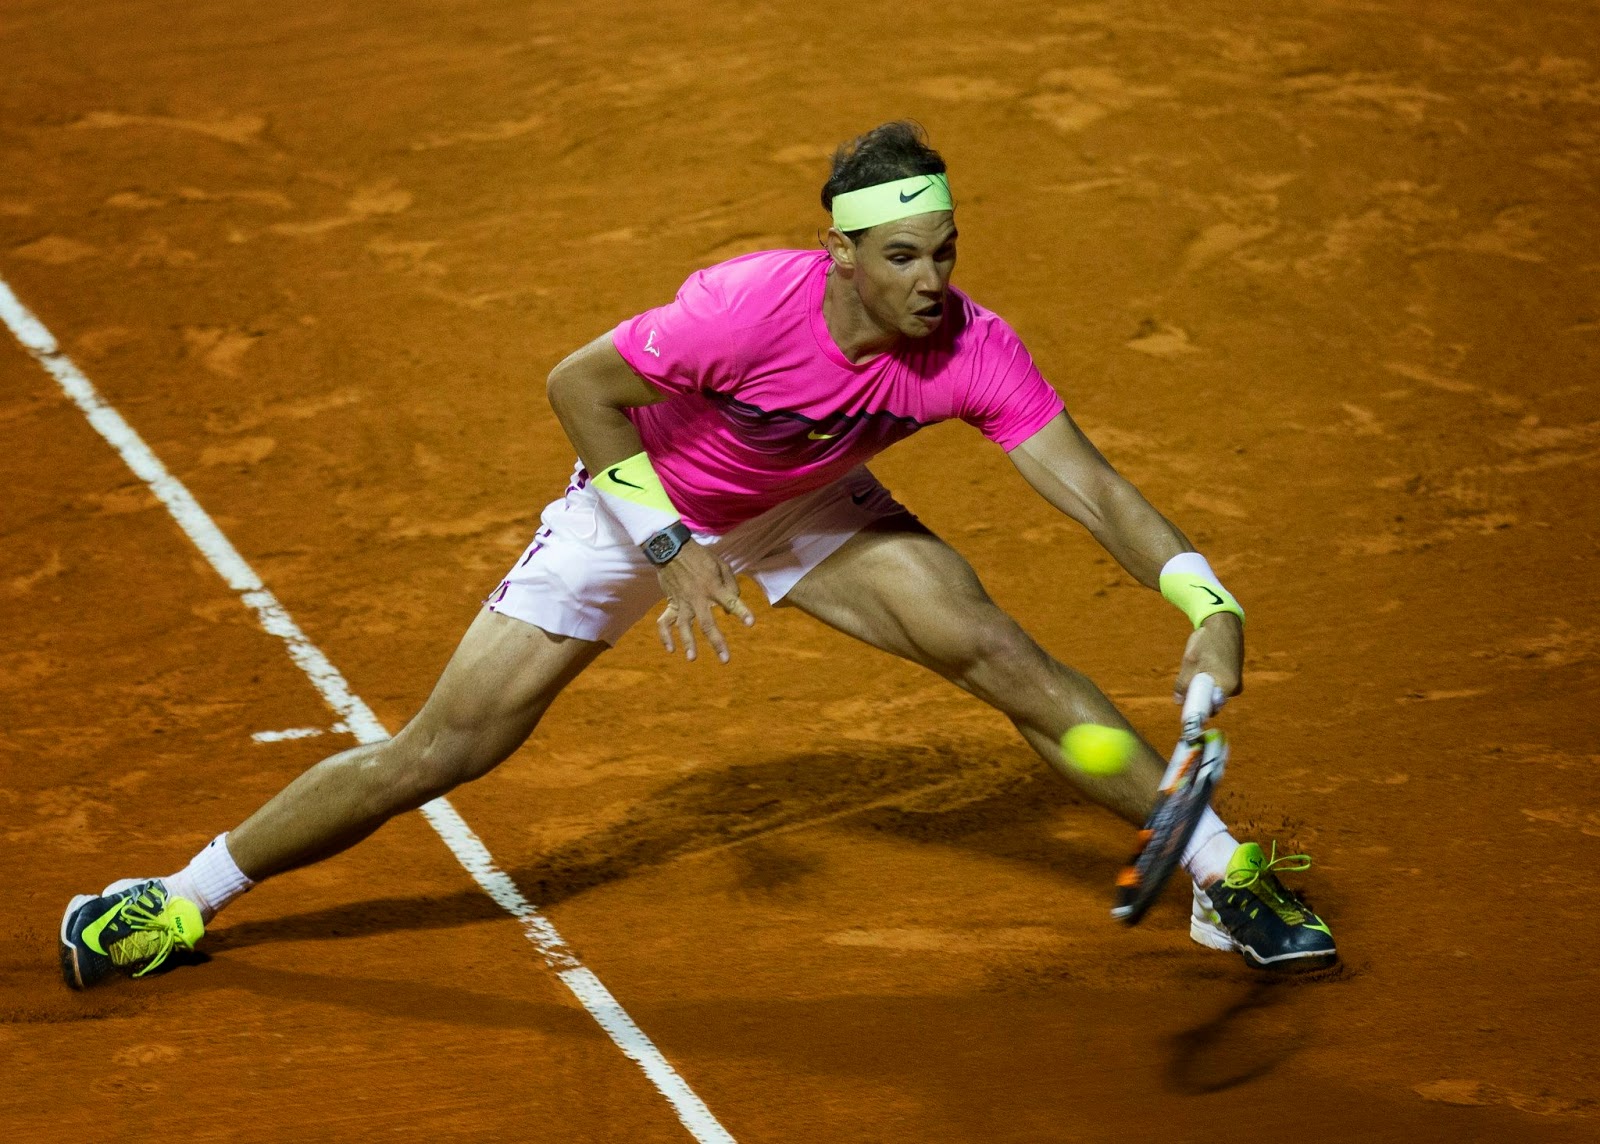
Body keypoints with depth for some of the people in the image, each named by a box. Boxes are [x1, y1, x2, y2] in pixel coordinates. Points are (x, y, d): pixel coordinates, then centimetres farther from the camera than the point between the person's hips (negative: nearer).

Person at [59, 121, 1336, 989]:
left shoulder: (972, 349, -28)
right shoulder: (751, 307, -39)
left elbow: (1089, 484, -30)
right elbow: (579, 385, -27)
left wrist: (1208, 600, -44)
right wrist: (669, 546, -29)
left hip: (802, 508, 3)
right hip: (645, 502, -3)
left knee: (1006, 659, -11)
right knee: (442, 751, -6)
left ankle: (1223, 870, 4)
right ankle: (187, 898, 11)